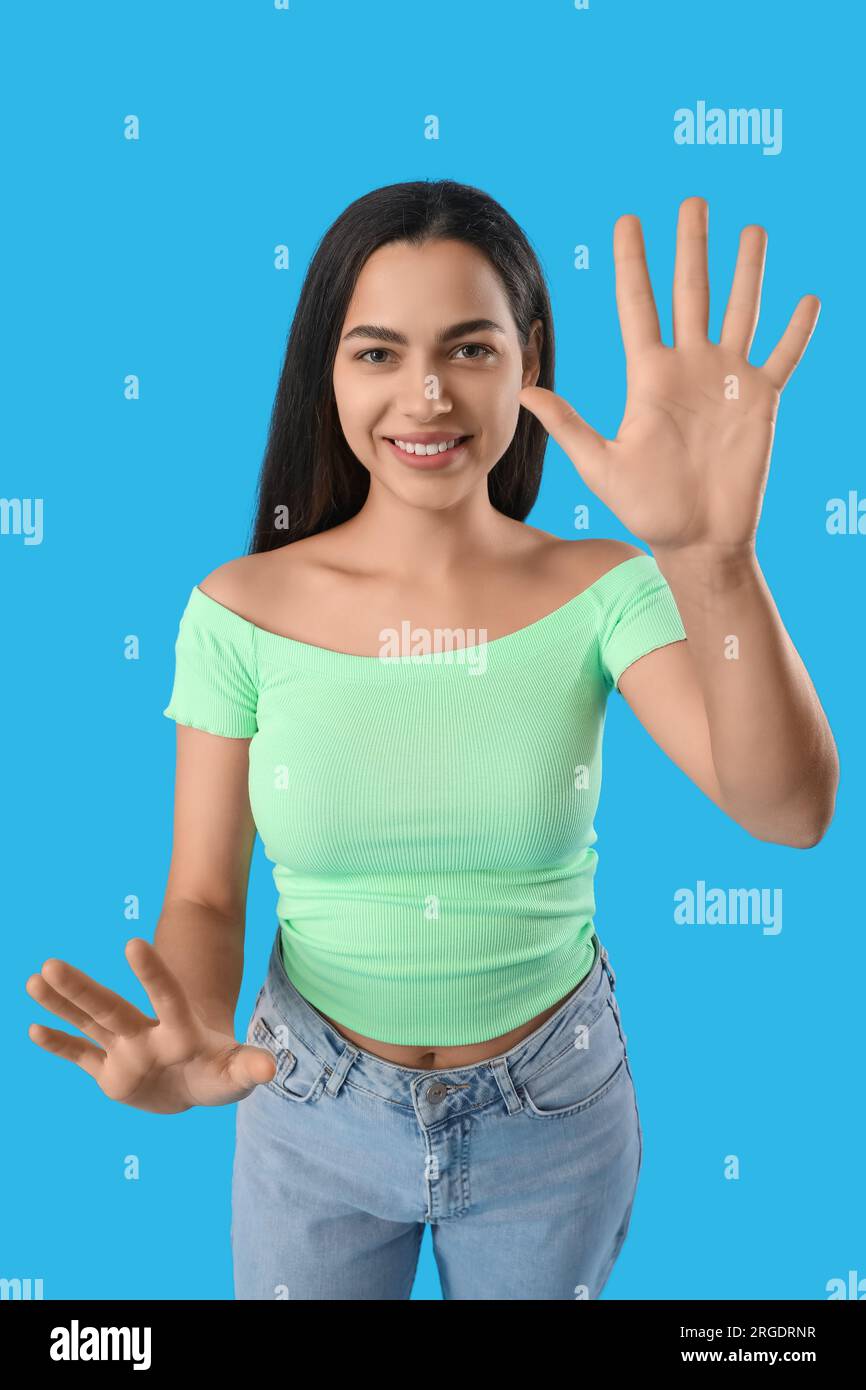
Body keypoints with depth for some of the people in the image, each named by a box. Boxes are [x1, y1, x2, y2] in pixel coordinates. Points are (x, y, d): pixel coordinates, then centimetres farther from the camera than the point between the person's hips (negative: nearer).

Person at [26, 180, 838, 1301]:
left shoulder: (602, 593, -14)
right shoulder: (241, 611, -14)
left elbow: (790, 811, -28)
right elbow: (205, 896, -9)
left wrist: (711, 557, -43)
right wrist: (194, 1037, -30)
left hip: (554, 1115, 1)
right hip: (314, 1106, 0)